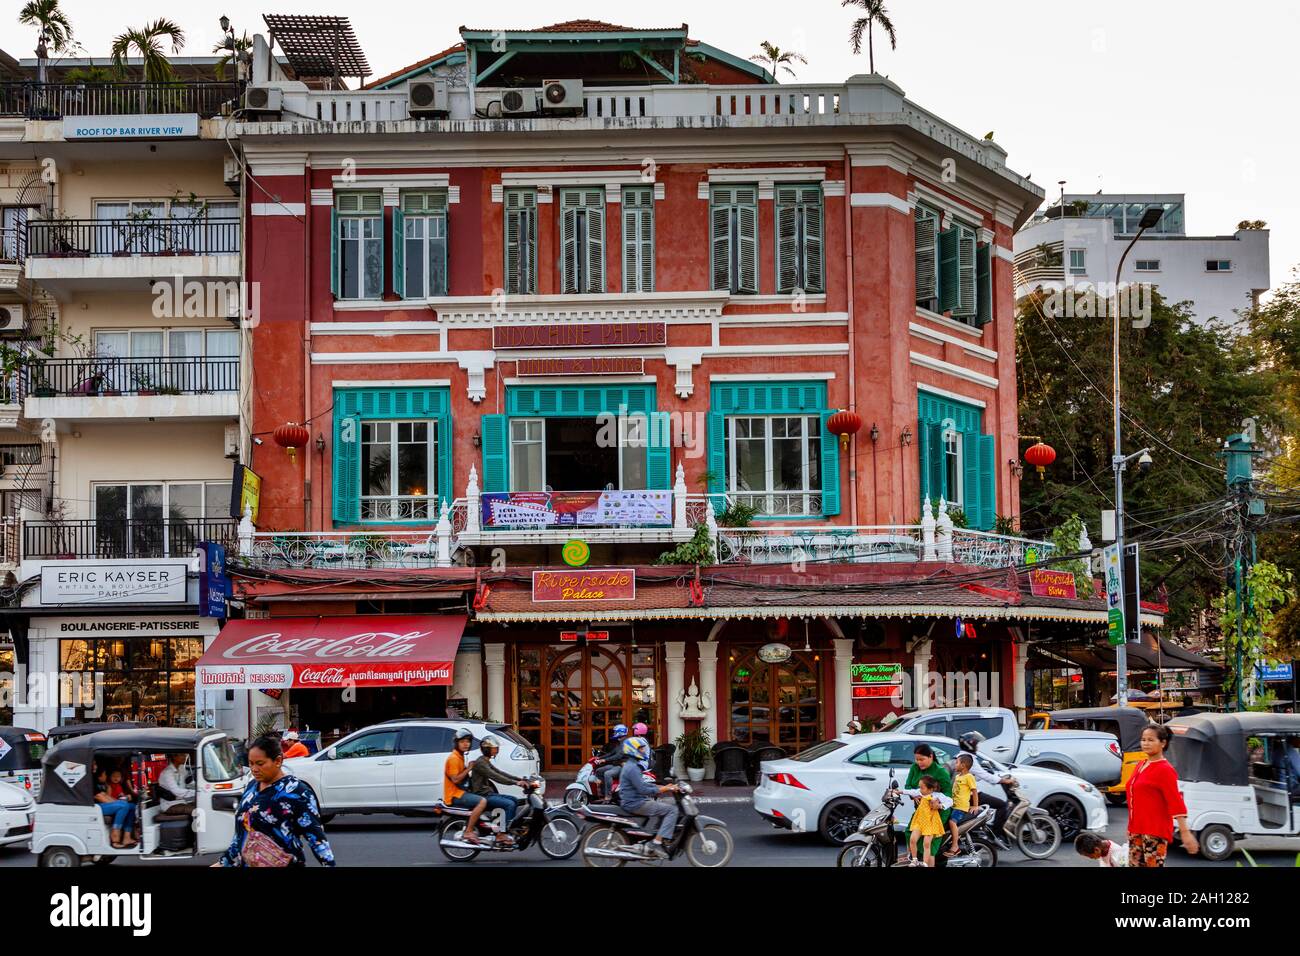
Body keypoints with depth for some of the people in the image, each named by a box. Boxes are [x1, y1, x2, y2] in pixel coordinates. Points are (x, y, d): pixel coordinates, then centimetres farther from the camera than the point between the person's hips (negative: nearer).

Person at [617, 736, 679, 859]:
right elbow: (643, 789, -23)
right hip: (635, 804, -11)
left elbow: (643, 784, 22)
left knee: (666, 806, 23)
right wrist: (662, 790, -16)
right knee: (672, 810, -14)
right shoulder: (632, 768, -17)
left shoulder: (632, 765, 17)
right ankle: (656, 843, -20)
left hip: (637, 801, 11)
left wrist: (663, 787, 12)